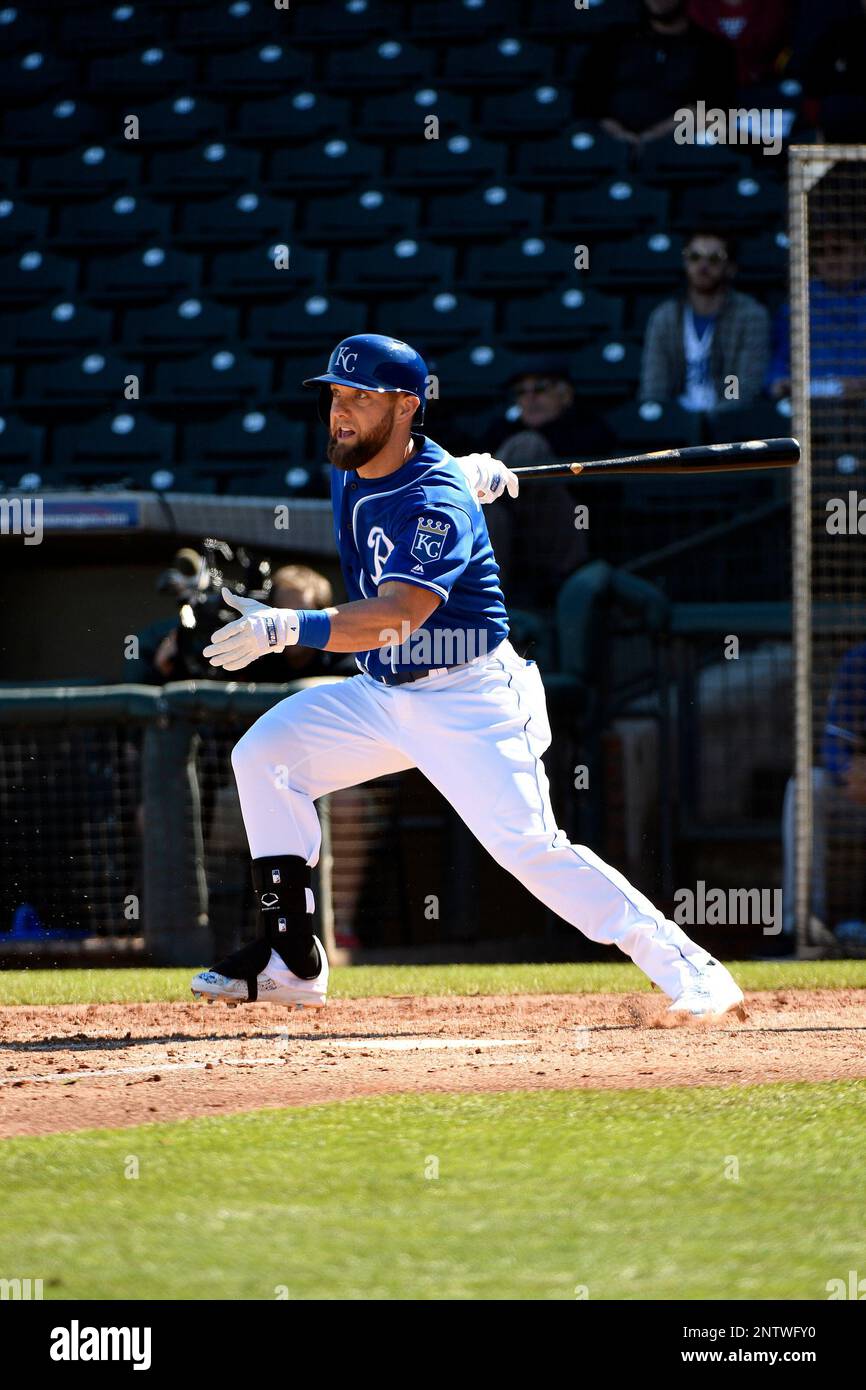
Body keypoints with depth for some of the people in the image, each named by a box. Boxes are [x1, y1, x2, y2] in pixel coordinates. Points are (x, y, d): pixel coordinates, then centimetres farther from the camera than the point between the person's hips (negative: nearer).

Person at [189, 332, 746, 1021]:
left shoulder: (436, 501, -24)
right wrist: (468, 472, 17)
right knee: (263, 755, -2)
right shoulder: (350, 467, 2)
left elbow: (395, 618, -39)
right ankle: (291, 961, 2)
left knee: (531, 847, -19)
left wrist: (286, 627, -49)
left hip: (468, 701, -8)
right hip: (381, 693, 9)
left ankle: (692, 972, -14)